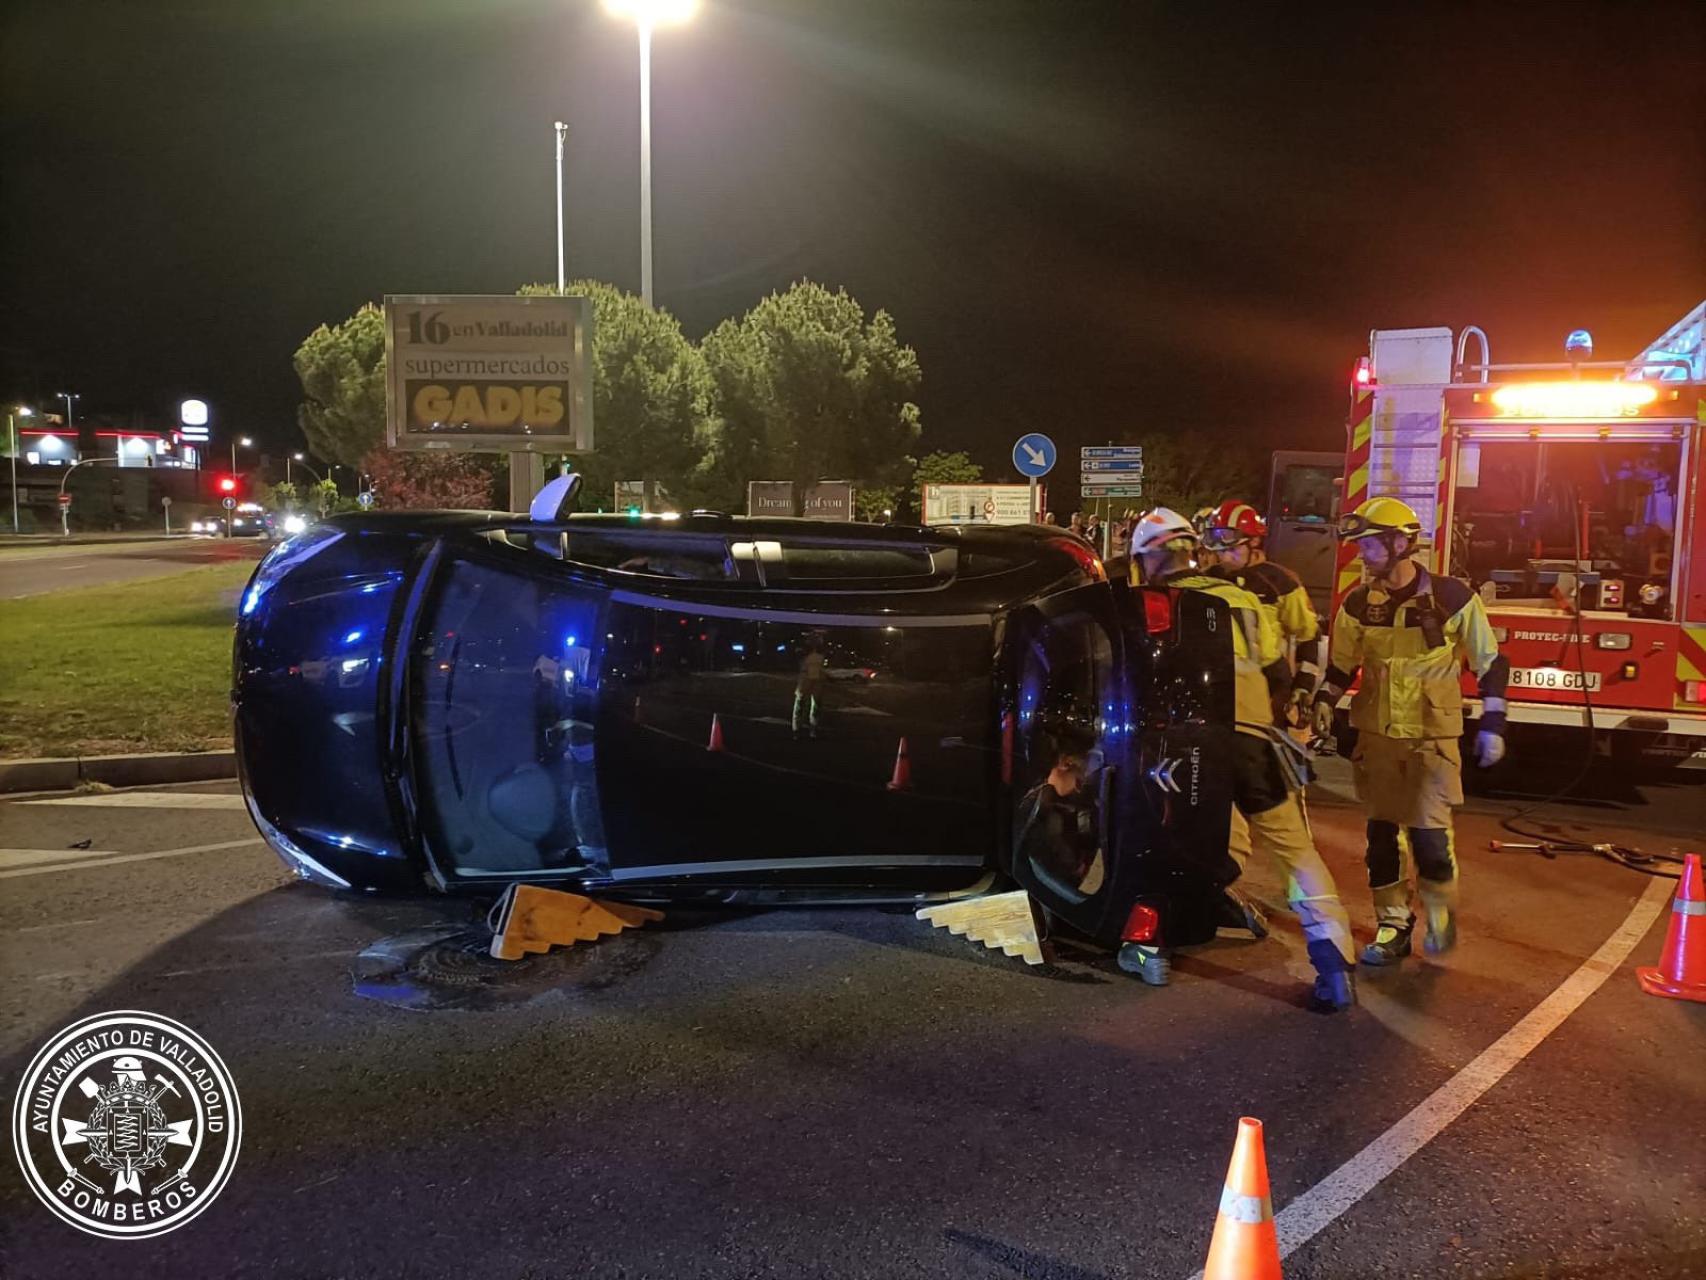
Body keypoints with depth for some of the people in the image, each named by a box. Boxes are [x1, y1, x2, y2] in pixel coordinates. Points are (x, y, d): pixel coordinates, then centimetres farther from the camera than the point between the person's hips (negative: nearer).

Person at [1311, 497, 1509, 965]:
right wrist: (1324, 703, -4)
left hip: (1432, 737, -3)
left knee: (1428, 833, -6)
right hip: (1377, 735, 4)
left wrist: (1493, 723, -4)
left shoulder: (1452, 597, -10)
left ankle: (1441, 912, 21)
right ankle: (1393, 926, 18)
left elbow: (1490, 662, -1)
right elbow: (1341, 667, 12)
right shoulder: (1358, 604, 1)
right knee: (1382, 834, 6)